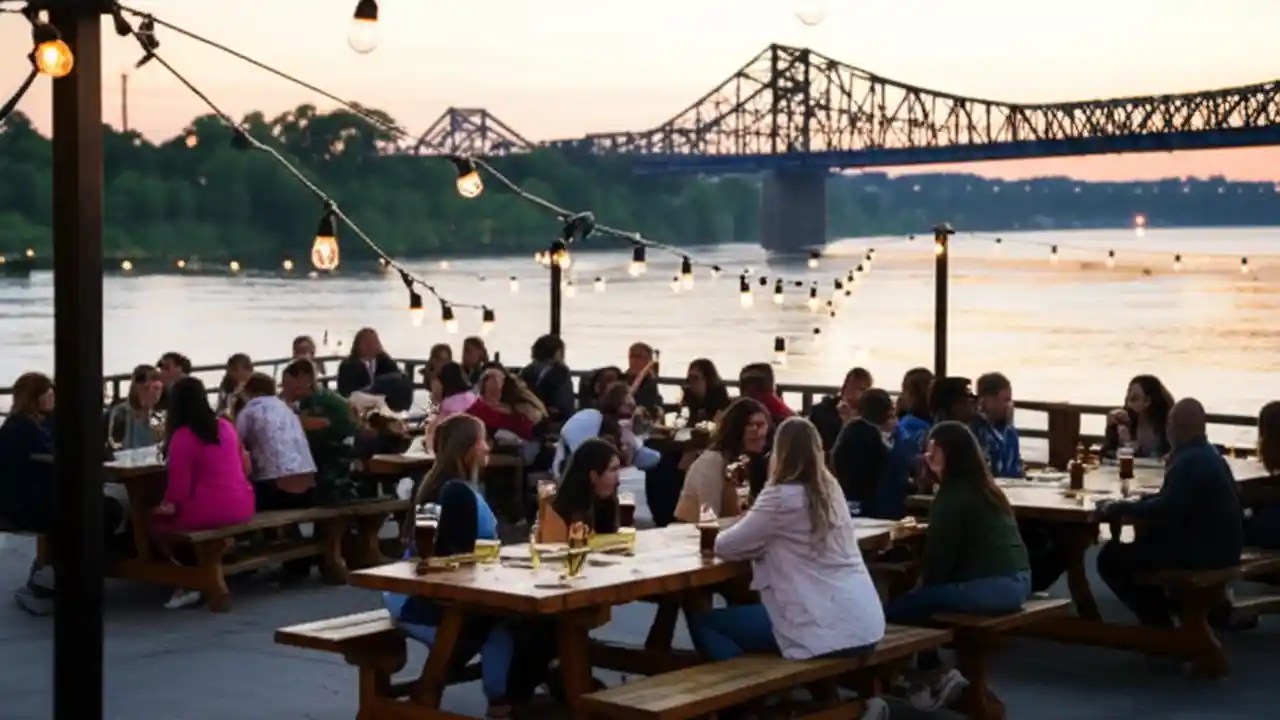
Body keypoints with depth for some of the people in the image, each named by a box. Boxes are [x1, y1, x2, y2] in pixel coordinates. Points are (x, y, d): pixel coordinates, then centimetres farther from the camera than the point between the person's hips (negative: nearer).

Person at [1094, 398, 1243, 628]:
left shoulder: (1191, 461, -21)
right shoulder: (1205, 454, 12)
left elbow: (1166, 509, -28)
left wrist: (1120, 507, -18)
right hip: (1217, 546, 10)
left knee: (1111, 557, -7)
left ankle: (1159, 622, 1)